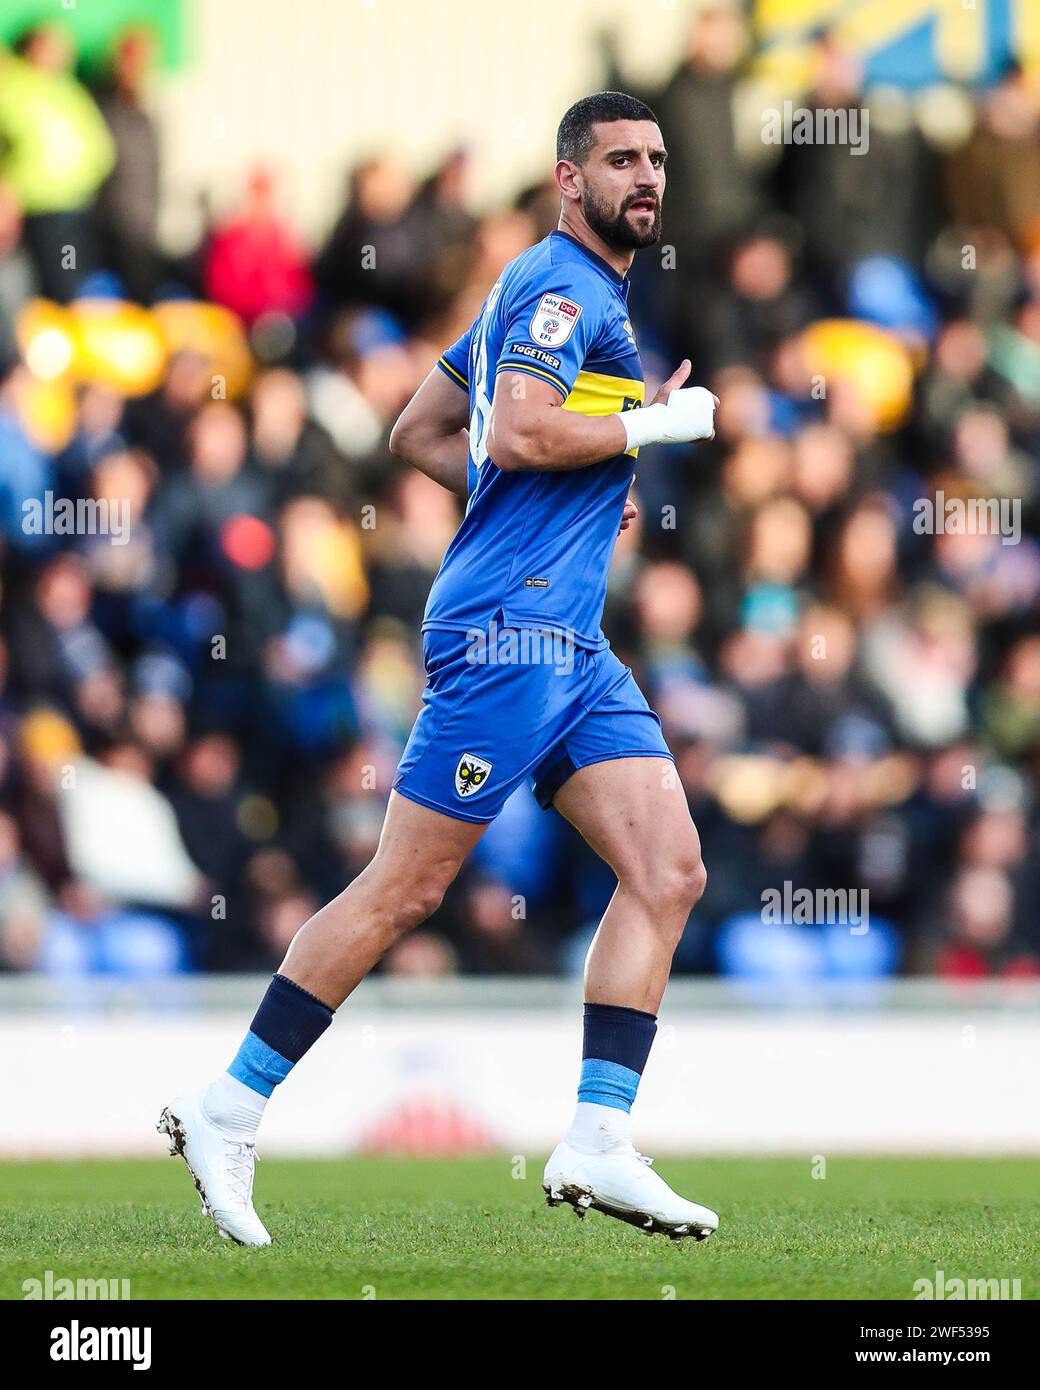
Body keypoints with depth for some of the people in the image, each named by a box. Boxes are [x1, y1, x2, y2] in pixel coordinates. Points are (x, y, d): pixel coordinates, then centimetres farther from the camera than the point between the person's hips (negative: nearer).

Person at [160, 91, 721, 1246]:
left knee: (669, 871, -1)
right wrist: (658, 423, -11)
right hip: (510, 628, -10)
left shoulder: (560, 291, 22)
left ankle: (598, 1147, -5)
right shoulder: (559, 285, -8)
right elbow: (517, 433, -23)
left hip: (567, 643, 10)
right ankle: (228, 1112, 1)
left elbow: (417, 432, 26)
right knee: (403, 889, -7)